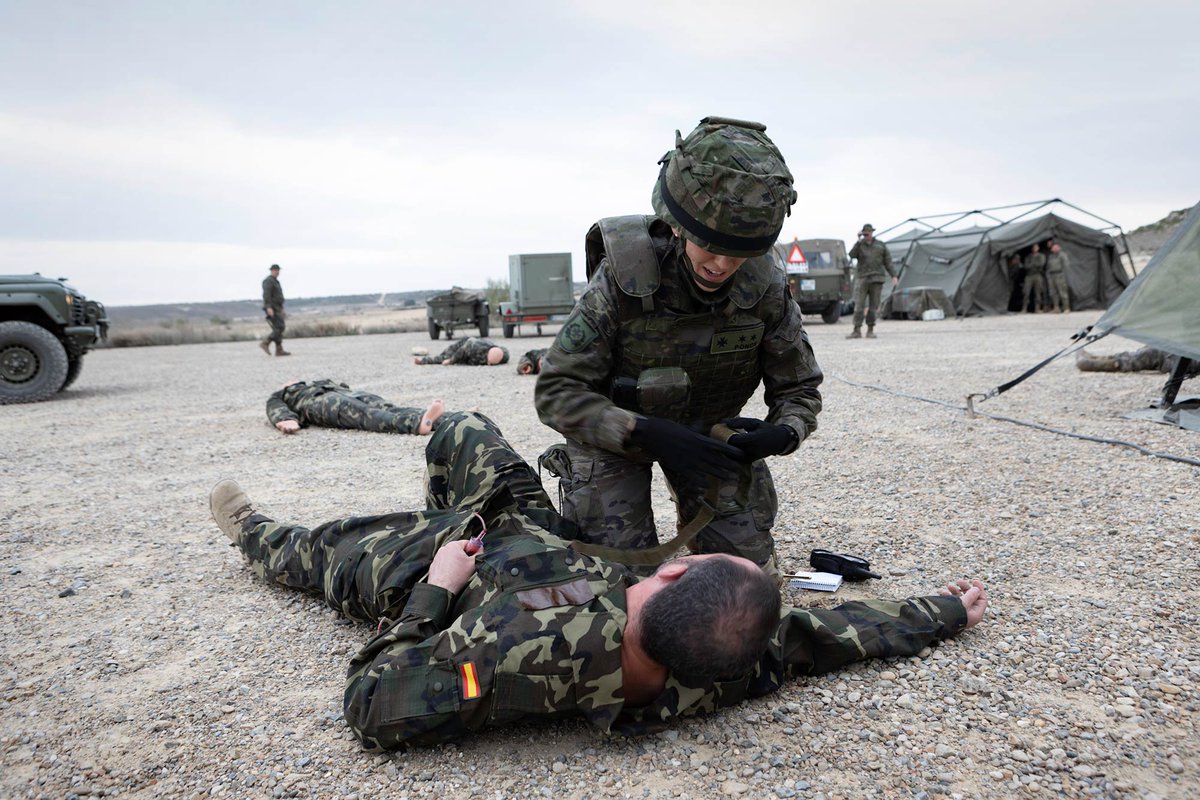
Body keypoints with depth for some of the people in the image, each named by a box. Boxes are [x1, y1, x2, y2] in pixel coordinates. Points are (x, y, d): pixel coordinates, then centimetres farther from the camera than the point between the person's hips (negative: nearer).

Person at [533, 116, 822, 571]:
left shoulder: (766, 289, -21)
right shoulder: (623, 279, -30)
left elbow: (798, 390, -7)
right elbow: (556, 392, -28)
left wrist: (781, 434, -30)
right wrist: (646, 434, -40)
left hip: (709, 431, 3)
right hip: (616, 429, -3)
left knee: (746, 567, 2)